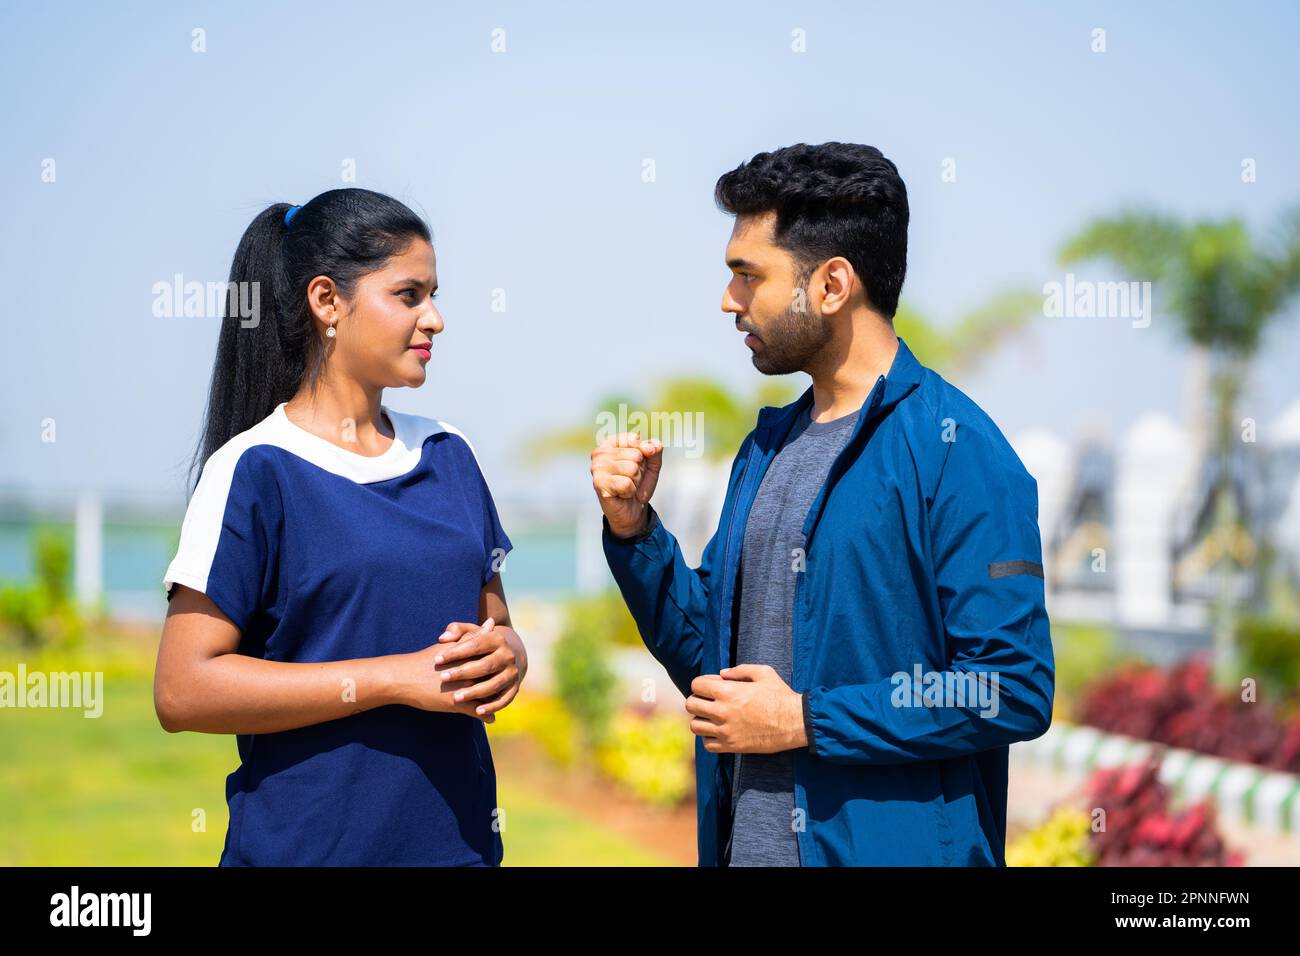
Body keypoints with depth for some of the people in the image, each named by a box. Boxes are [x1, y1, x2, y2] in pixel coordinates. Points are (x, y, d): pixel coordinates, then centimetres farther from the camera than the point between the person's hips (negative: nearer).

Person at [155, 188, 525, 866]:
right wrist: (397, 678, -20)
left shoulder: (448, 454, 7)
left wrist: (503, 656, -9)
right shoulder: (255, 470, -11)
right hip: (307, 843, -5)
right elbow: (183, 690, -17)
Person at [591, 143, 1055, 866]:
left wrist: (804, 721, -17)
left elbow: (1015, 691, -20)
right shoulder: (768, 446, 10)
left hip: (894, 846, -7)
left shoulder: (956, 452, -14)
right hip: (744, 844, 7)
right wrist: (633, 530, 0)